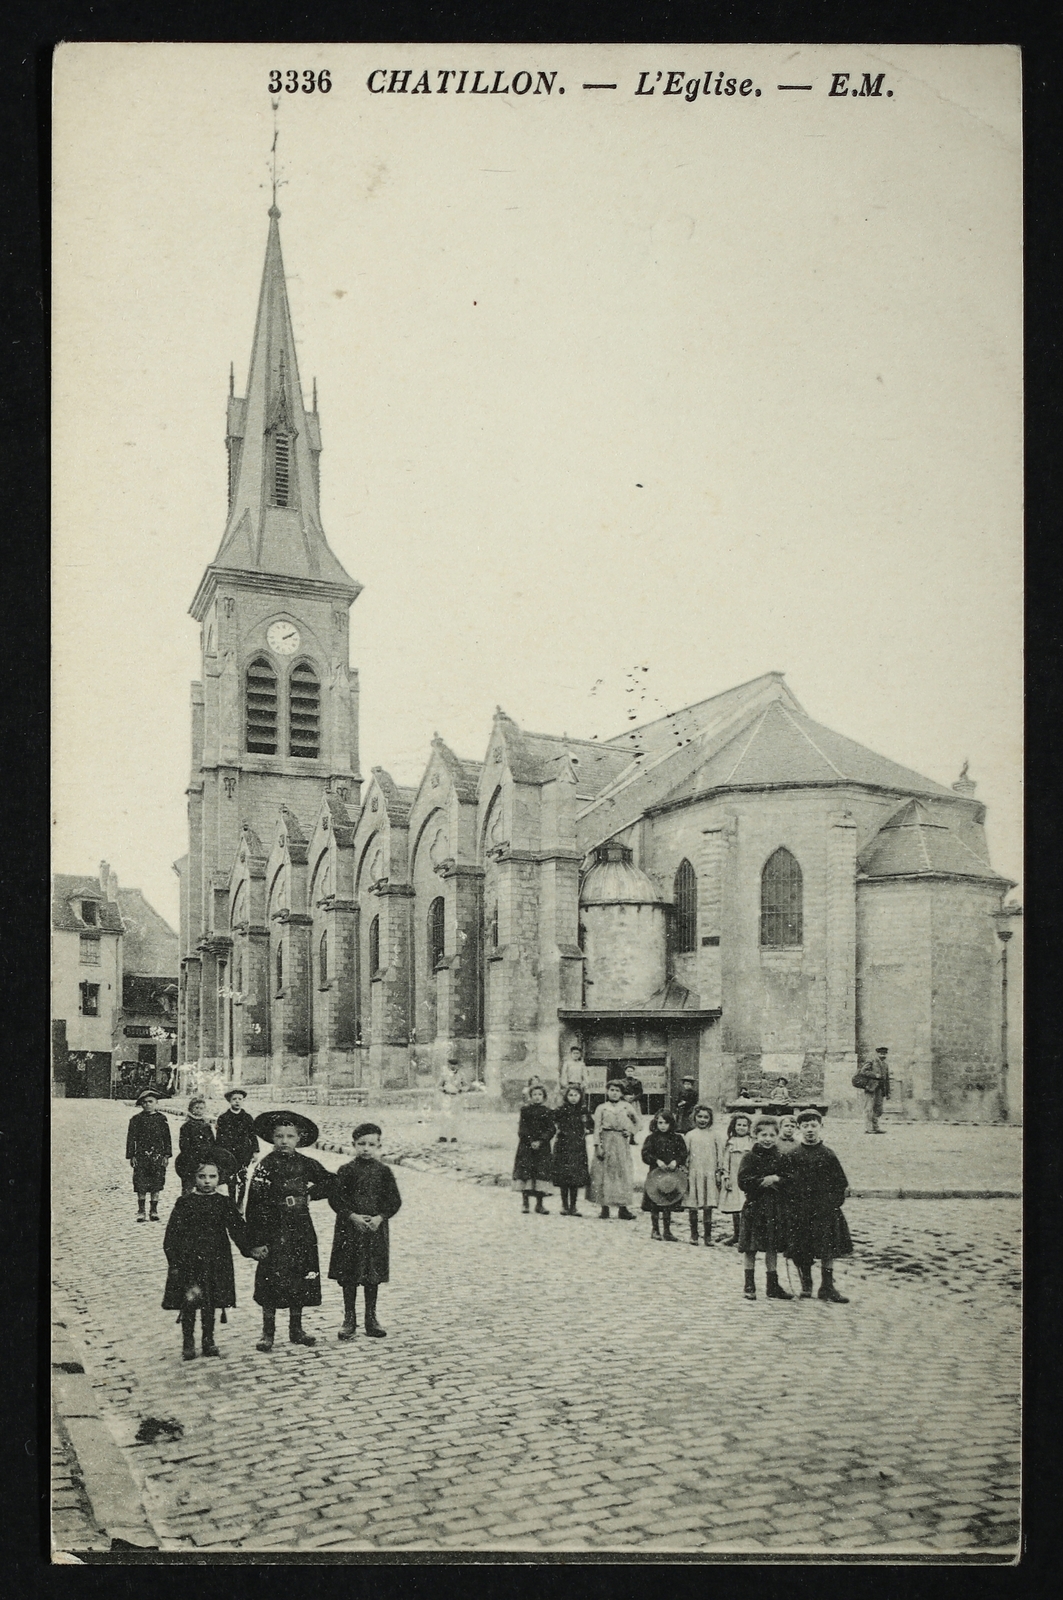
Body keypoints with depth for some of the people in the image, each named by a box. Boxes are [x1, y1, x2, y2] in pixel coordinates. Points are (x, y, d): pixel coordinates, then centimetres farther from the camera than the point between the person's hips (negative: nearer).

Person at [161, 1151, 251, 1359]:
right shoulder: (185, 1203, -4)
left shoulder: (224, 1204, 2)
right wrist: (174, 1262, -8)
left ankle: (208, 1340, 23)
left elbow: (237, 1229, 5)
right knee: (189, 1303, 0)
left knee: (211, 1303, 9)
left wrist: (250, 1249, -5)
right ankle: (188, 1343, 14)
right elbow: (172, 1234, -3)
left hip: (215, 1262, 2)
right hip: (188, 1261, -2)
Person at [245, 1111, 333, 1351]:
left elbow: (329, 1183, 16)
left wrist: (309, 1193, -1)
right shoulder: (265, 1167, -10)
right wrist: (256, 1241, -15)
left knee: (301, 1282, 9)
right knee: (271, 1283, -1)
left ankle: (296, 1330, 23)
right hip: (274, 1231, -4)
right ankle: (268, 1334, 12)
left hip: (302, 1231, 4)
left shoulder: (306, 1164, 3)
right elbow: (255, 1206, -12)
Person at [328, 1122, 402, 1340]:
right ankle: (349, 1320, 15)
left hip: (375, 1228, 1)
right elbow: (335, 1198, -6)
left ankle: (371, 1320, 19)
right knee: (349, 1277, 4)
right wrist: (353, 1216, -17)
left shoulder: (384, 1171, 1)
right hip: (349, 1229, -1)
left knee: (372, 1277, 8)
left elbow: (394, 1200, 1)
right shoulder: (346, 1171, -3)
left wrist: (380, 1217, -13)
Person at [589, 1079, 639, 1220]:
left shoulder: (626, 1107, 8)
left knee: (623, 1173, -1)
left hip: (622, 1143, 1)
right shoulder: (601, 1108, 4)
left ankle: (622, 1208, 2)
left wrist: (631, 1132, 5)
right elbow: (597, 1128, 0)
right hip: (606, 1142, -1)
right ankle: (604, 1208, 4)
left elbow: (637, 1120, 21)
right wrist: (598, 1146, -8)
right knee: (604, 1173, -2)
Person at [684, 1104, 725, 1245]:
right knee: (692, 1206, 2)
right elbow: (685, 1154, 7)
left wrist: (719, 1172, 4)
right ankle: (693, 1234, 13)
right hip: (694, 1174, 0)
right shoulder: (690, 1135, 6)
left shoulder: (714, 1135, 6)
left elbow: (720, 1154, 8)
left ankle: (708, 1235, 7)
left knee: (708, 1207, -1)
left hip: (710, 1174, 0)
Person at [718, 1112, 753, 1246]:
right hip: (733, 1178, 2)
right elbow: (726, 1161, 7)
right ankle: (736, 1234, 19)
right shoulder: (730, 1142, 7)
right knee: (733, 1208, 7)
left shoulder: (752, 1143, 4)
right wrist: (726, 1177, 1)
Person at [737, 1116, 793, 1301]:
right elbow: (743, 1182, -13)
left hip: (775, 1208, 3)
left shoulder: (780, 1159, 7)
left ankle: (773, 1286, 16)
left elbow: (789, 1181, 2)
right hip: (754, 1207, -3)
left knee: (773, 1248, 8)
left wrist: (776, 1179, -16)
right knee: (751, 1248, 2)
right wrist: (763, 1181, -20)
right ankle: (749, 1285, 14)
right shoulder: (750, 1158, -4)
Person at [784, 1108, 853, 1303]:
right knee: (801, 1252, 3)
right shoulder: (792, 1156, 3)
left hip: (825, 1211, 0)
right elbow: (787, 1183, 3)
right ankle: (806, 1285, 17)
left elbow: (841, 1183, 6)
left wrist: (833, 1203, -5)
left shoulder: (828, 1155, 4)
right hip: (799, 1212, 0)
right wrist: (791, 1205, -6)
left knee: (829, 1249, -2)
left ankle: (827, 1287, 7)